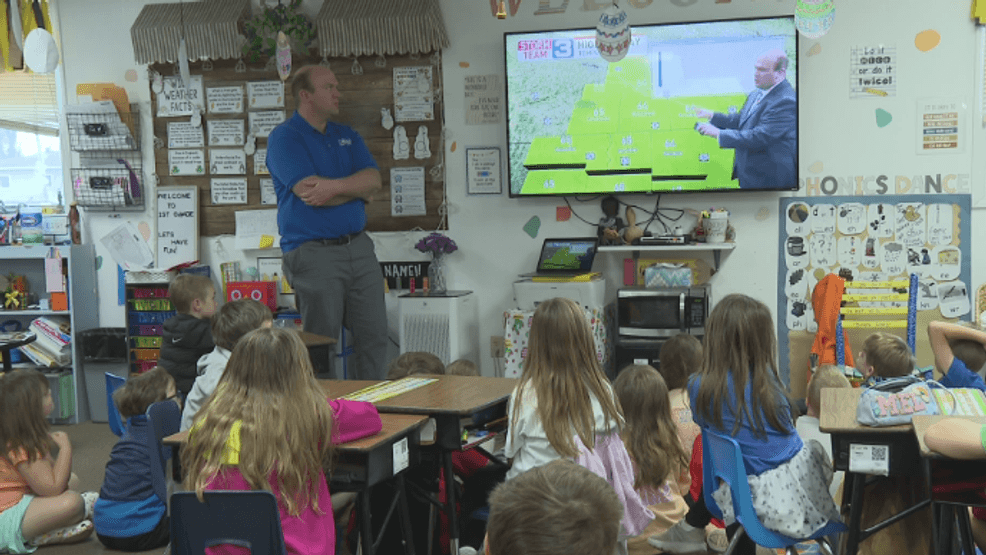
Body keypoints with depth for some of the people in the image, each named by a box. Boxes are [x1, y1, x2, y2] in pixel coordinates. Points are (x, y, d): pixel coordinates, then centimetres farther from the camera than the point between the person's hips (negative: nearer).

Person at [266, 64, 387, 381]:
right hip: (313, 252, -6)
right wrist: (357, 190, -2)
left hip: (358, 245, 6)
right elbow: (310, 194, -15)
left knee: (374, 336, 5)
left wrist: (335, 187, -14)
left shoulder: (348, 137, 18)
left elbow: (373, 180, 3)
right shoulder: (284, 138, -3)